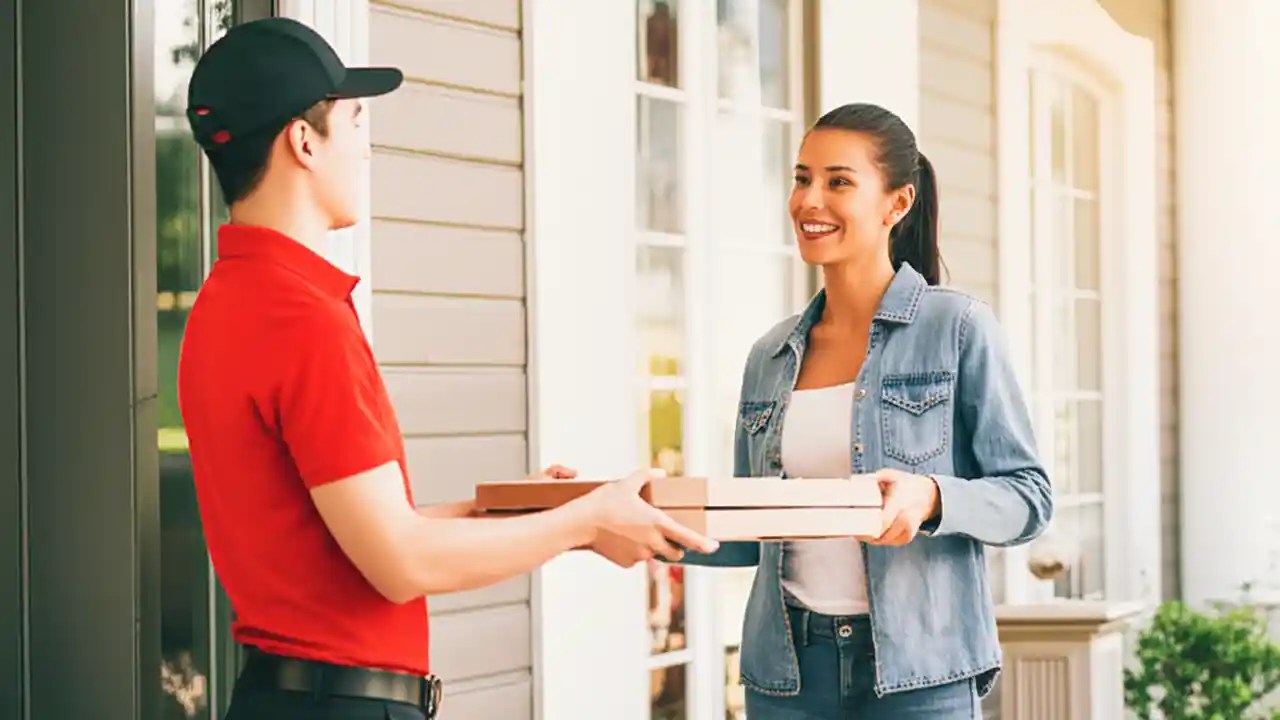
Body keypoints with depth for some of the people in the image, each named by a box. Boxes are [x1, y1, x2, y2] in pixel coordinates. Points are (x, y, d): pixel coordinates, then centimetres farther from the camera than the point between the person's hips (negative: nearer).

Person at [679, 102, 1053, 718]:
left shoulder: (957, 328, -3)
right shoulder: (770, 357, 11)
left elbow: (1029, 498, -5)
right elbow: (751, 534, 14)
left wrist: (932, 498, -22)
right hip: (787, 669, 4)